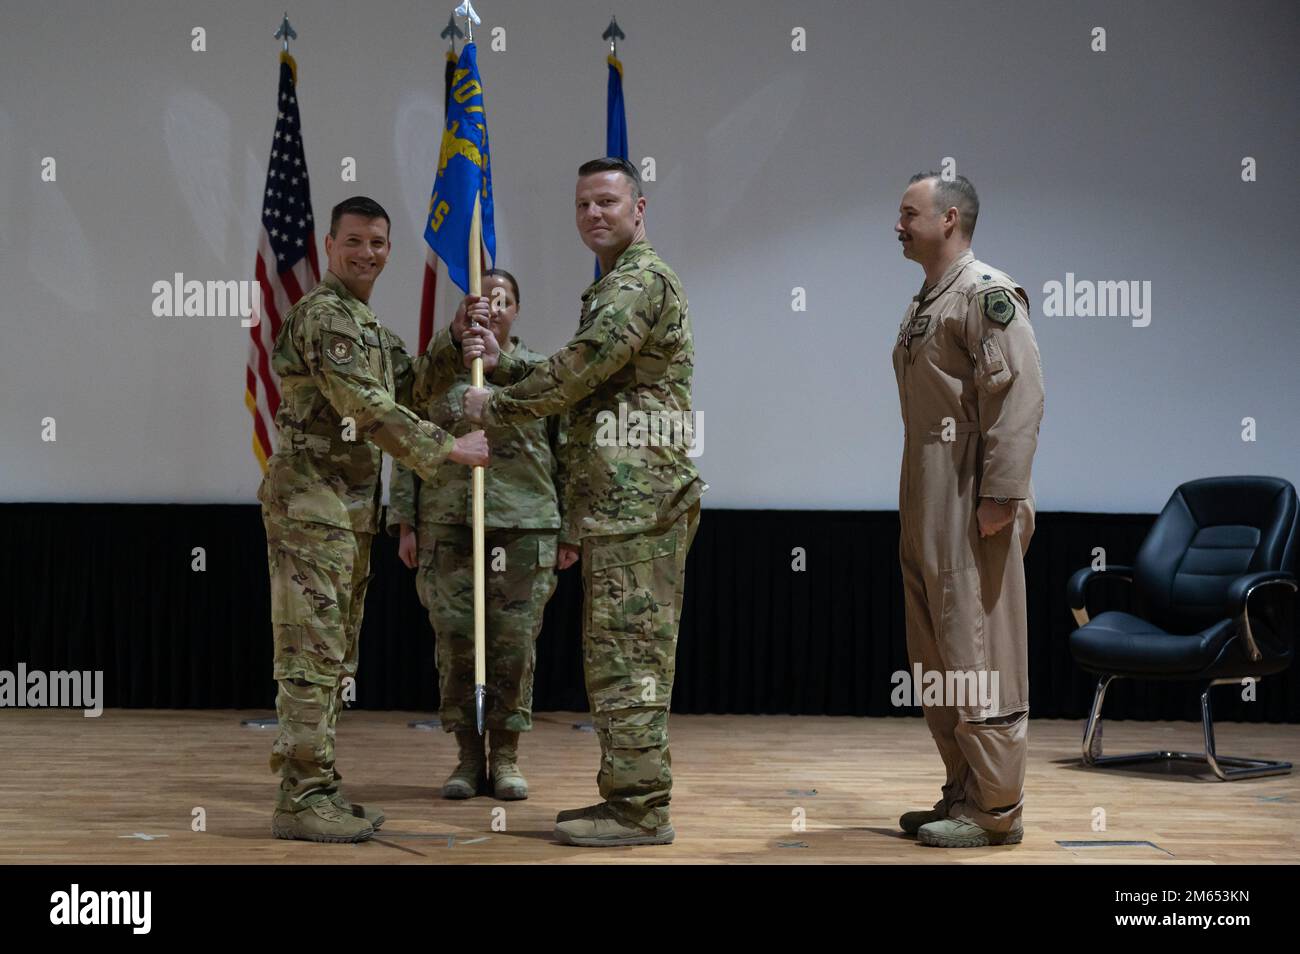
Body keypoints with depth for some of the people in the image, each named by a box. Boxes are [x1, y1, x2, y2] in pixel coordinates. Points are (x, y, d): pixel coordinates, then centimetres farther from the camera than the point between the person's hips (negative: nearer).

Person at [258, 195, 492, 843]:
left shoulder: (366, 322, 21)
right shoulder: (323, 314, -11)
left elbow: (410, 385, 19)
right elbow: (368, 406, -19)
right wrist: (449, 448, -17)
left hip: (349, 506, 10)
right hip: (311, 498, -10)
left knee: (335, 658, 12)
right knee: (313, 654, -10)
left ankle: (318, 789, 18)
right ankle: (301, 798, -7)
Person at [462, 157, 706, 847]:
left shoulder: (640, 282, -10)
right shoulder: (611, 288, 24)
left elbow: (575, 374, -18)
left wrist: (495, 405, -6)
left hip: (639, 501, -11)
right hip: (618, 505, 11)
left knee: (628, 654, -8)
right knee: (616, 654, 13)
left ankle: (640, 809, -4)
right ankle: (625, 796, 20)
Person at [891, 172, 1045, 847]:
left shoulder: (987, 292, -10)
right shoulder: (925, 303, 19)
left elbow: (1019, 394, -19)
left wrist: (1001, 496, -23)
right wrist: (917, 505, 18)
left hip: (971, 510, -10)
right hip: (926, 512, 10)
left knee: (980, 659, -5)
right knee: (937, 660, 14)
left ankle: (996, 811, 3)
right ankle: (962, 793, 23)